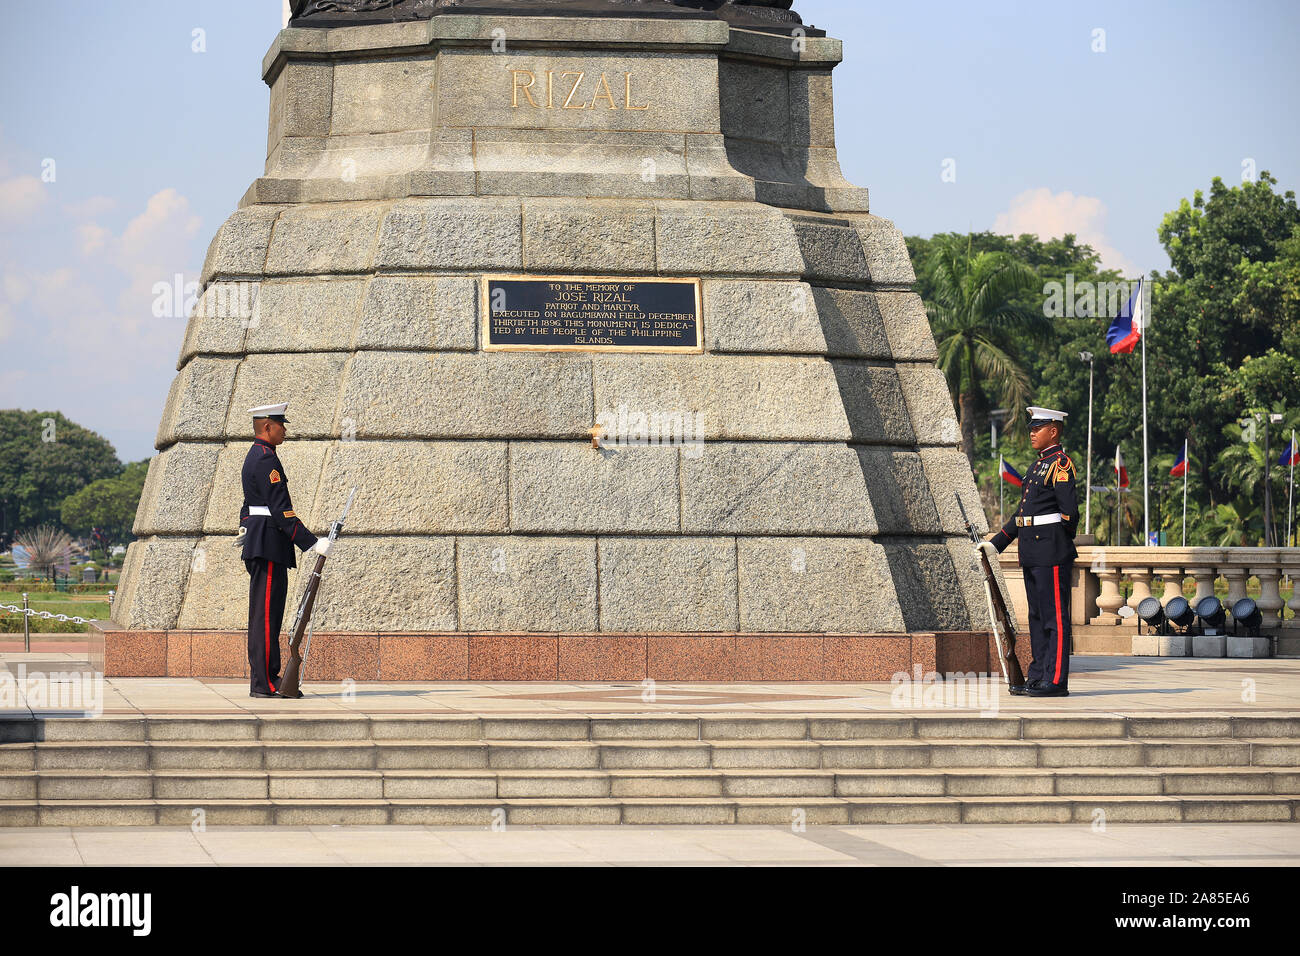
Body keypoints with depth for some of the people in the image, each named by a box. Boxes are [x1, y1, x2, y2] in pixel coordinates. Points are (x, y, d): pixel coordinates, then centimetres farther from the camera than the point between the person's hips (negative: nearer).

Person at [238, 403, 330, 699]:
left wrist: (245, 533, 39)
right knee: (267, 614, -10)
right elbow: (281, 511, -21)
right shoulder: (266, 459, -15)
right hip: (270, 545, -11)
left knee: (264, 614, 12)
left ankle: (265, 679, 15)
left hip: (258, 543, 11)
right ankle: (264, 683, -10)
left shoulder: (254, 456, 18)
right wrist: (312, 543, -22)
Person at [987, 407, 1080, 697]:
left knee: (1055, 617, -7)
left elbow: (1069, 512, -15)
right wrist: (997, 542, 18)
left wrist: (1059, 544, -6)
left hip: (1052, 551, -10)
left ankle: (1056, 681, -6)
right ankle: (1038, 676, 17)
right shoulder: (1038, 466, 19)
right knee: (1037, 617, 12)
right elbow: (1024, 511, 22)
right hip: (1032, 553, 10)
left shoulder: (1061, 465, -11)